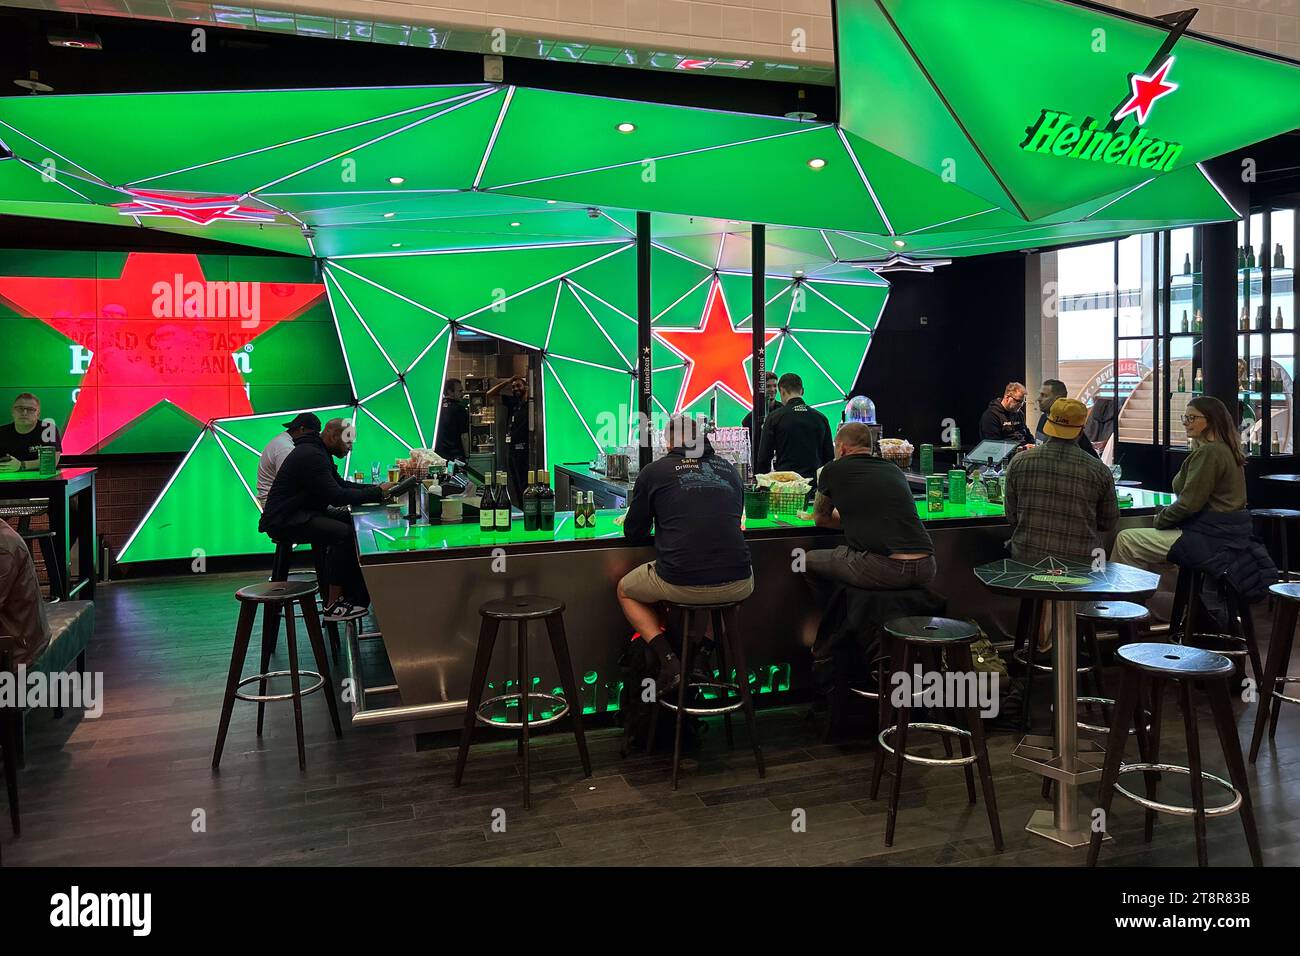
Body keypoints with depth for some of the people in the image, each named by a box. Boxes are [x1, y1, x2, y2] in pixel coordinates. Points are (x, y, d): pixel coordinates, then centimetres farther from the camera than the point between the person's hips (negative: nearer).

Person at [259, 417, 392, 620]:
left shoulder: (318, 453, 15)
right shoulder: (311, 456, -19)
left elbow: (340, 484, 18)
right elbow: (336, 496, -26)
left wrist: (376, 488, 3)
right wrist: (377, 493, -21)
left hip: (298, 514, 11)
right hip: (283, 521, -11)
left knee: (353, 522, 2)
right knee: (343, 533, -25)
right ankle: (333, 606, -19)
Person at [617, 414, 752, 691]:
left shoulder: (654, 471, 3)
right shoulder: (728, 468, 14)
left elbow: (633, 533, 11)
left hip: (680, 585, -3)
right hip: (737, 586, 3)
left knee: (625, 592, 27)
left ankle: (666, 657, 7)